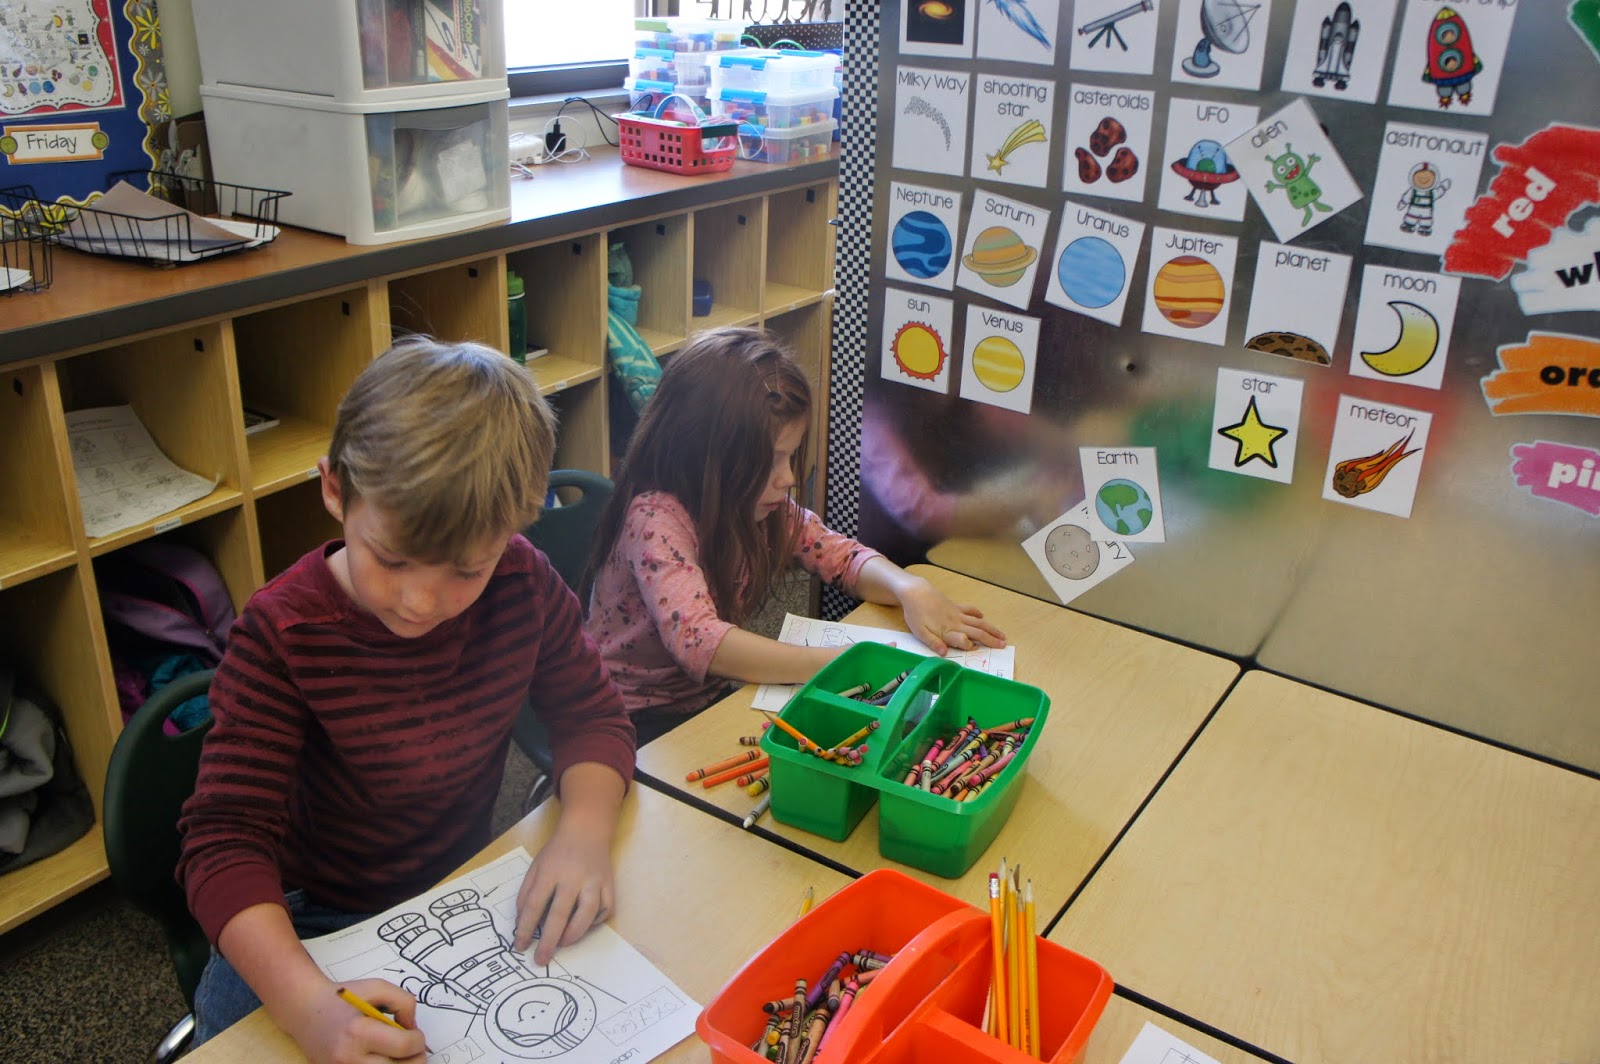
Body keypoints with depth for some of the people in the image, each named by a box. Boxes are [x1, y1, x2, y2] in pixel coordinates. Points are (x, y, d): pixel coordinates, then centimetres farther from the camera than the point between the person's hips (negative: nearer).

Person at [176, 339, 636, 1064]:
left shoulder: (524, 586, -14)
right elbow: (226, 839, -28)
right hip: (315, 923, -2)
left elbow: (591, 713, -3)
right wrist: (308, 1004, -46)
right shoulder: (281, 634, -24)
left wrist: (585, 827, -25)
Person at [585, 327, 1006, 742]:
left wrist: (909, 587, -18)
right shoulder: (654, 518, -26)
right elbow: (697, 641, -39)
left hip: (715, 695, 7)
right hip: (642, 724, -7)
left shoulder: (757, 503, -3)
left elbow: (844, 556, 5)